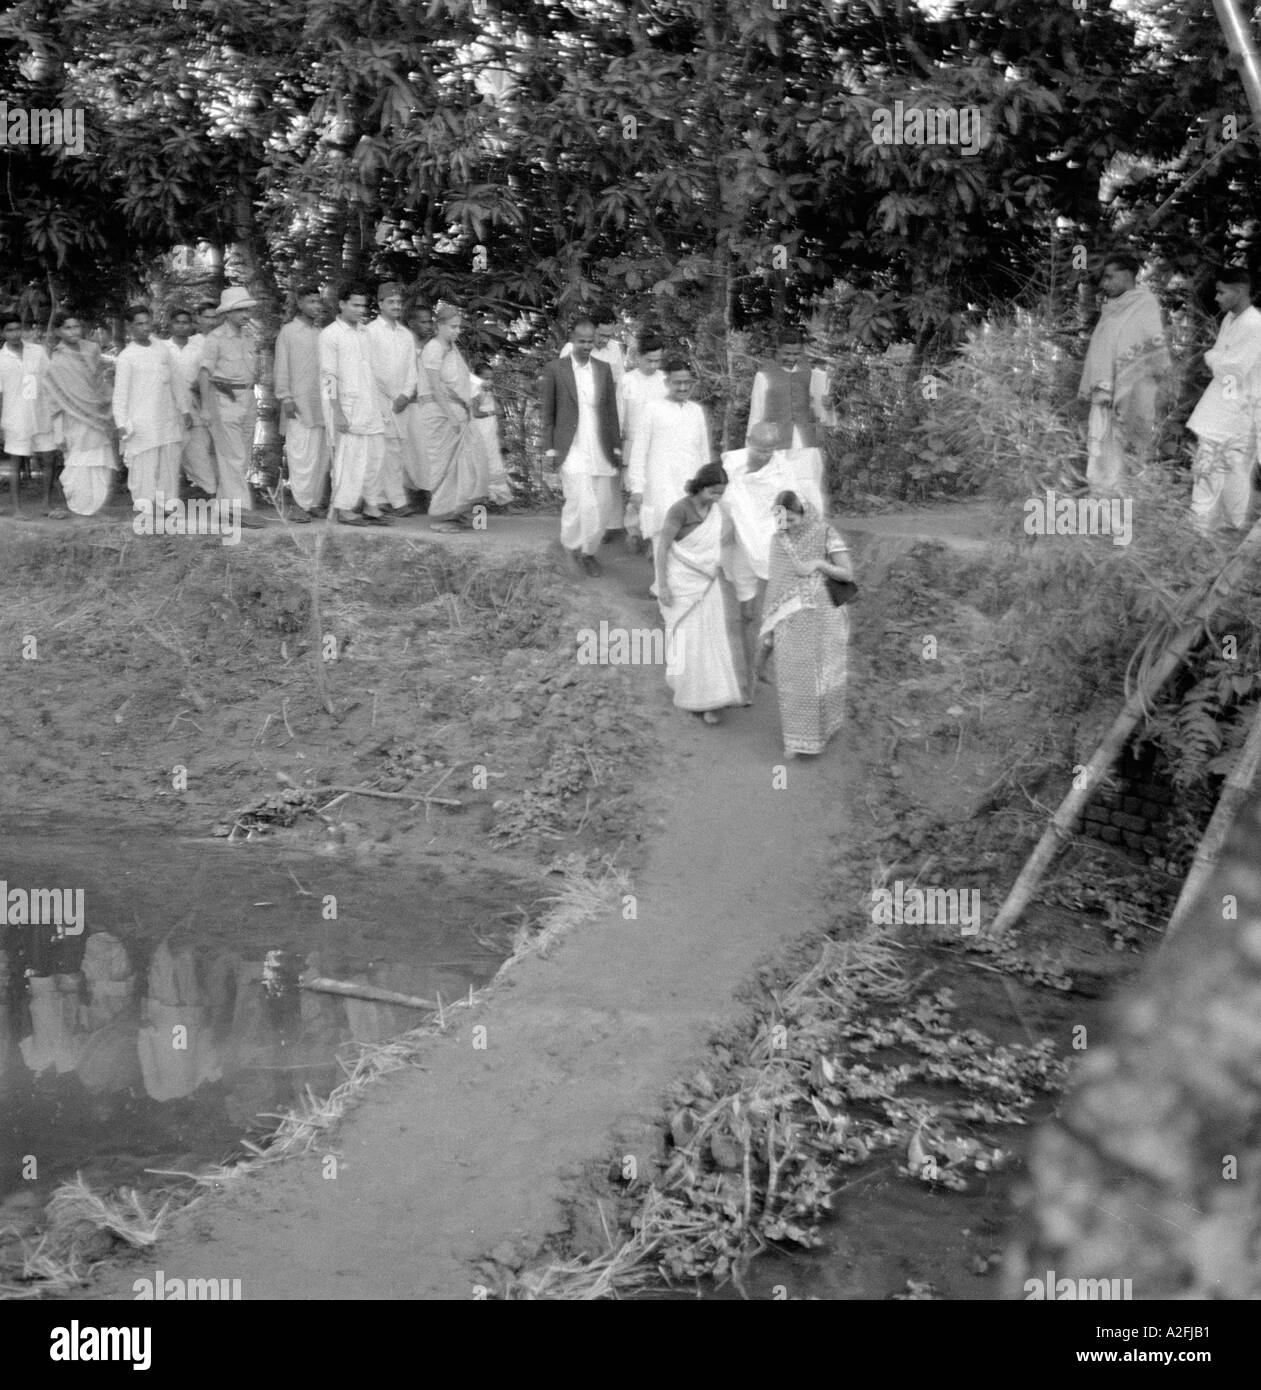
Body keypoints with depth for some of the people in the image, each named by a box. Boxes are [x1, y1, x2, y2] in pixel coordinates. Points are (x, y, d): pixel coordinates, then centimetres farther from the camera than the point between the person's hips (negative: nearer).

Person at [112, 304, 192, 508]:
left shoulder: (163, 348, 10)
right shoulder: (126, 356, -3)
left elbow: (177, 382, 17)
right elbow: (120, 393, -4)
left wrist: (185, 409, 15)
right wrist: (121, 424, -11)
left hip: (169, 421, 5)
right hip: (142, 426, -5)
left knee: (170, 466, 7)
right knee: (144, 469, -6)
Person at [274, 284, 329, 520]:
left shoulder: (322, 333, 13)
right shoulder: (288, 332, 1)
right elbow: (281, 368, 0)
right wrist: (285, 398, -7)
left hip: (322, 403, 4)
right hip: (298, 404, -4)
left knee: (322, 455, 4)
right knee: (301, 454, -8)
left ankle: (316, 502, 11)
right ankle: (300, 504, -4)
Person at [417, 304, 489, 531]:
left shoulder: (452, 347, 15)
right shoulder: (433, 348, -11)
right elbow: (436, 386, -17)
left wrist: (467, 410, 9)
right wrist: (451, 416, -20)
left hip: (458, 412, 9)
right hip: (440, 412, -8)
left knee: (471, 460, 5)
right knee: (445, 464, -4)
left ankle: (459, 513, 13)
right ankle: (440, 518, 4)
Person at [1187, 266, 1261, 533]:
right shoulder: (1230, 319, 7)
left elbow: (1233, 368, -21)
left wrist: (1211, 357, -7)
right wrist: (1216, 359, -5)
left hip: (1239, 412, -8)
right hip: (1217, 410, 8)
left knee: (1235, 472, 0)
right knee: (1206, 467, 10)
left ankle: (1235, 531, 10)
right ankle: (1200, 526, 18)